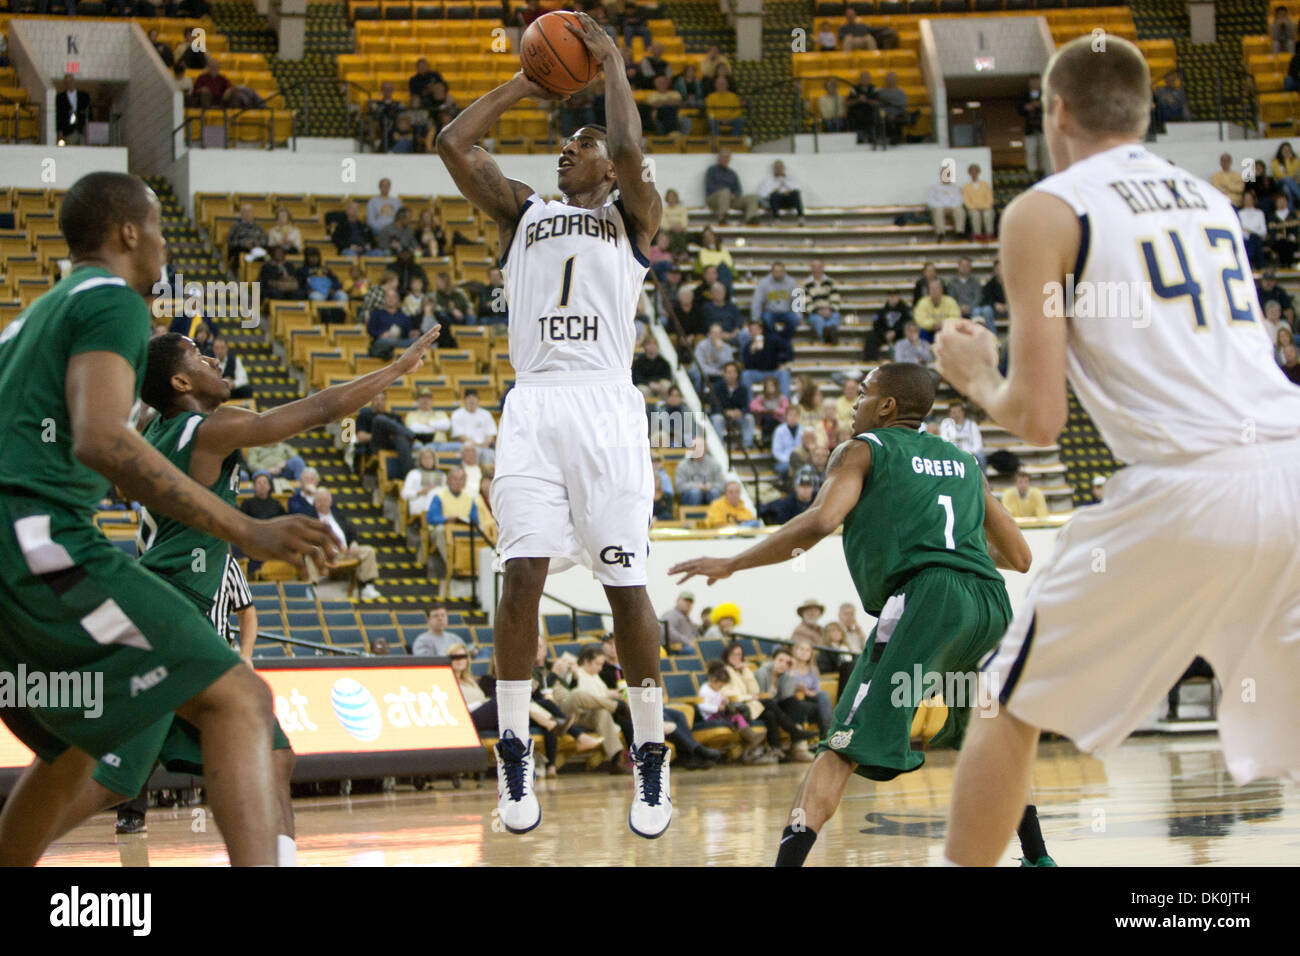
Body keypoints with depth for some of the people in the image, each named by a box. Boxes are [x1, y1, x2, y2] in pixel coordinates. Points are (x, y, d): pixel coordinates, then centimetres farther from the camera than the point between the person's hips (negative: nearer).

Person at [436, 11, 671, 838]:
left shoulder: (634, 219, 14)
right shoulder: (523, 213, 22)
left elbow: (631, 152, -7)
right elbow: (454, 142, 11)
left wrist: (613, 65, 5)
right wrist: (524, 87, 19)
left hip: (607, 406, -2)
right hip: (534, 405, 2)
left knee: (625, 583, -4)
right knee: (522, 575, -8)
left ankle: (651, 756, 7)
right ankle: (514, 753, 2)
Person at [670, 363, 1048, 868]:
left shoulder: (863, 450, 13)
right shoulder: (965, 462, 28)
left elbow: (818, 523, -6)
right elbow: (1019, 556, 29)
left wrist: (731, 564, 2)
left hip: (924, 596, -5)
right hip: (991, 602, 6)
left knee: (845, 747, -10)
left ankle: (788, 860, -25)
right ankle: (1036, 855, 28)